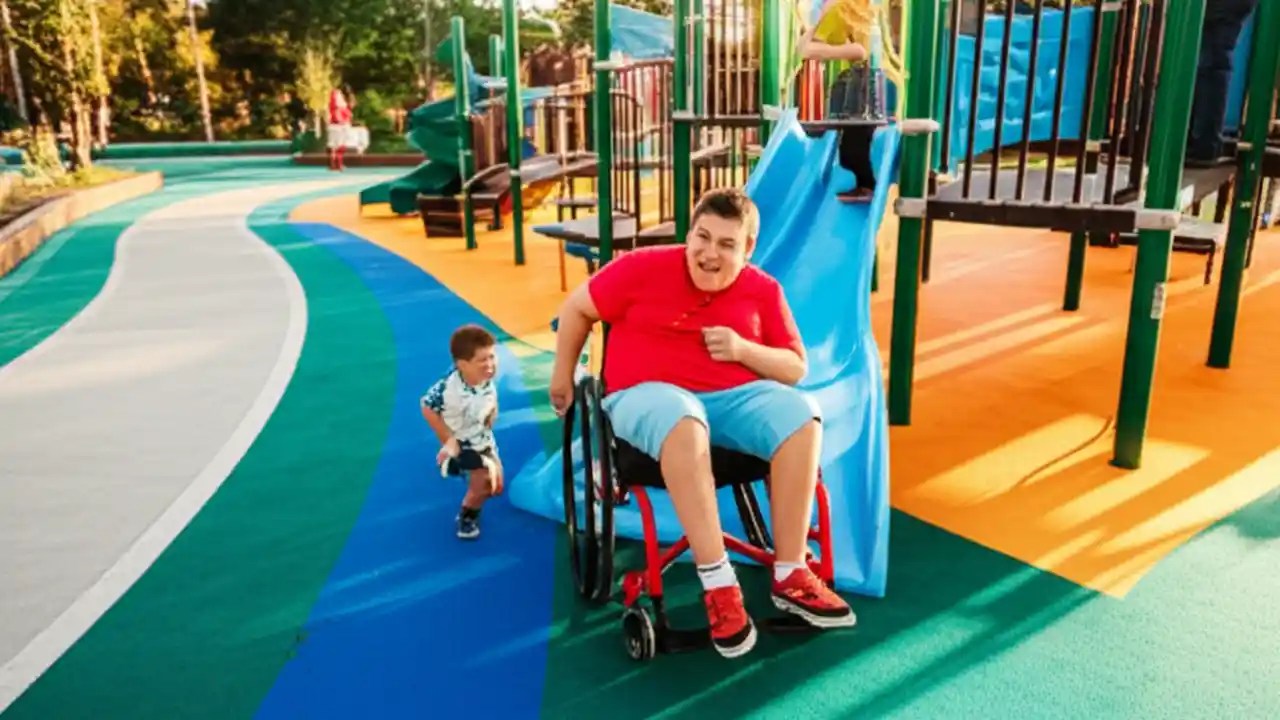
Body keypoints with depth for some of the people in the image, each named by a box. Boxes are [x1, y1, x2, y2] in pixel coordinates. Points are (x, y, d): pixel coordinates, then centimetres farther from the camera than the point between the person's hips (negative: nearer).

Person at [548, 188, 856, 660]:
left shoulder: (763, 291, 5)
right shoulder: (643, 268, -2)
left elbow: (796, 369, 9)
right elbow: (577, 308, 9)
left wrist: (744, 349, -9)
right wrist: (562, 376, 14)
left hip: (736, 396, 4)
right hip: (649, 394, -3)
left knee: (802, 416, -25)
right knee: (682, 422, -40)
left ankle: (790, 575, -16)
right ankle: (718, 585, -34)